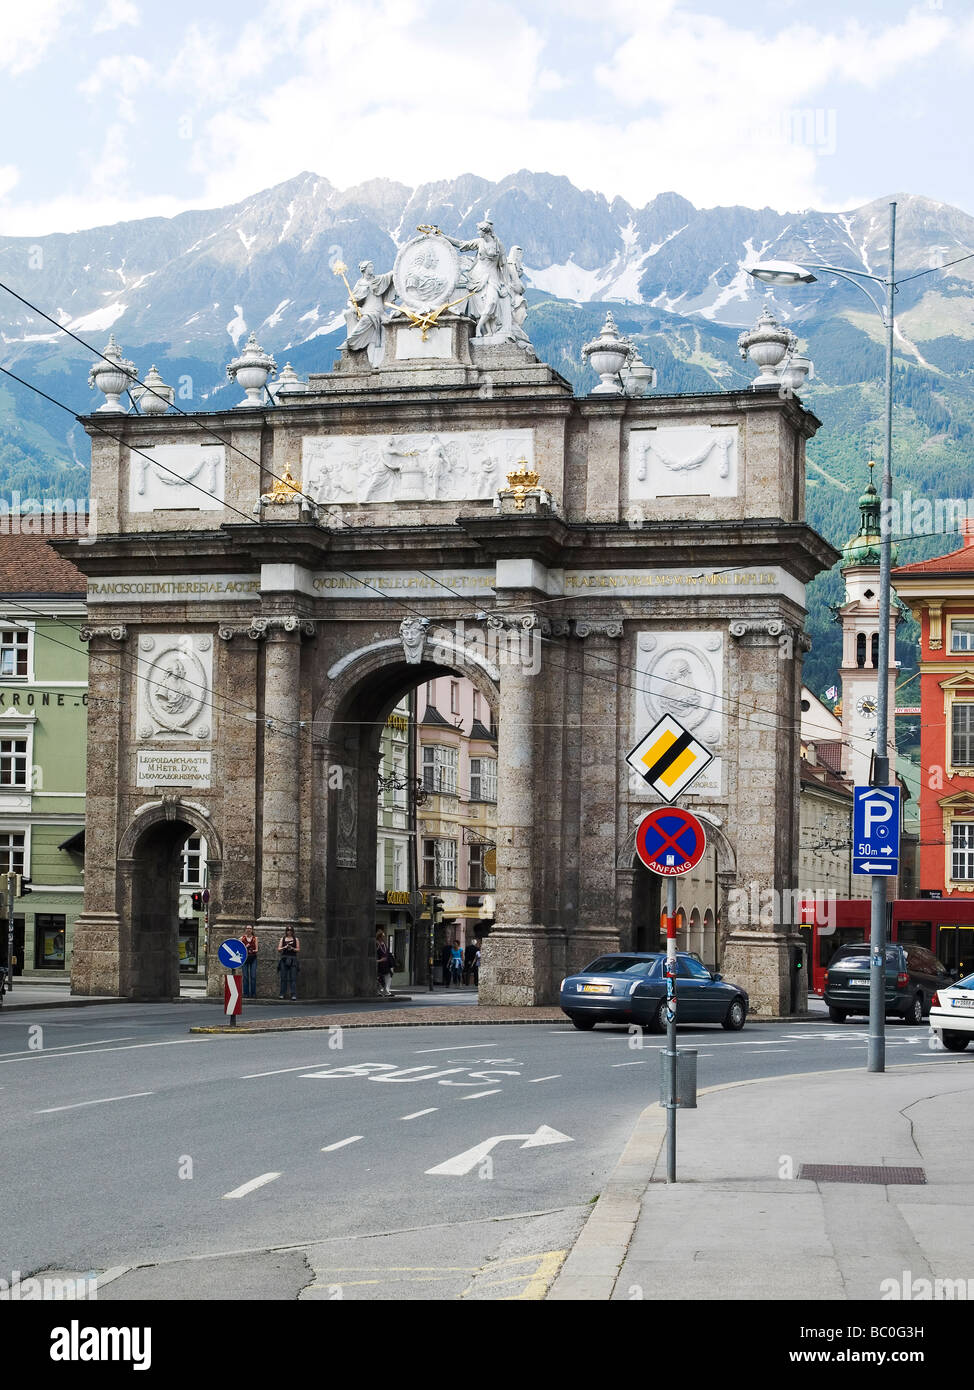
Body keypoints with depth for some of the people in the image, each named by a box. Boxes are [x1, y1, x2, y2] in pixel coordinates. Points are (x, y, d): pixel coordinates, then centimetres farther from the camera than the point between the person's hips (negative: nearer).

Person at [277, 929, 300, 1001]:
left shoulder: (296, 939, 12)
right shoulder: (282, 939, 15)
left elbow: (298, 949, 6)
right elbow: (279, 949, 8)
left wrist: (292, 948, -11)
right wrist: (285, 947, -9)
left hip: (293, 959, -1)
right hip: (284, 959, 1)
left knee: (293, 977, -9)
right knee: (283, 977, -1)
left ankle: (293, 995, -13)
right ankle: (282, 994, 2)